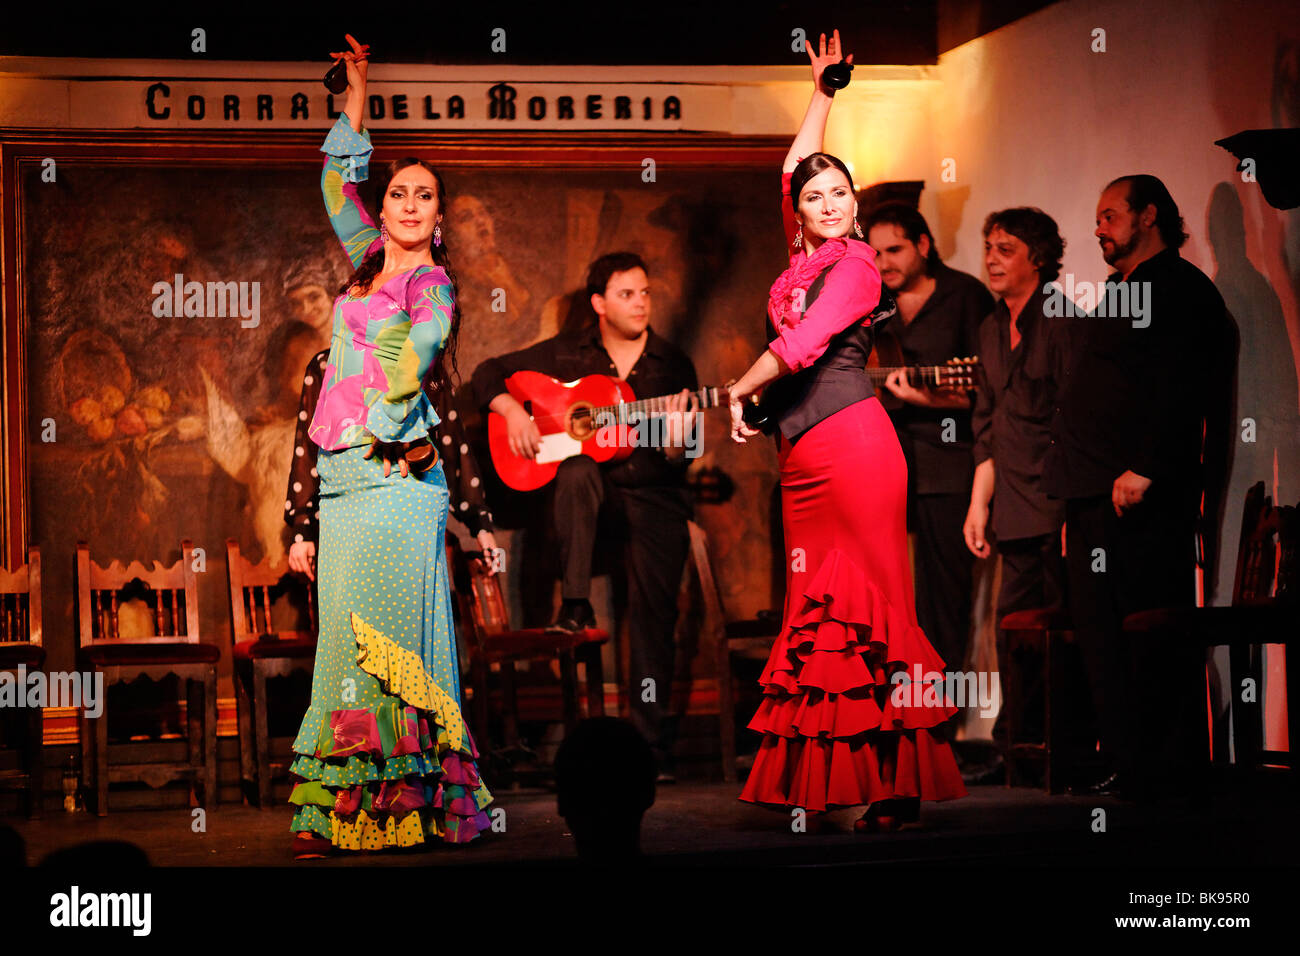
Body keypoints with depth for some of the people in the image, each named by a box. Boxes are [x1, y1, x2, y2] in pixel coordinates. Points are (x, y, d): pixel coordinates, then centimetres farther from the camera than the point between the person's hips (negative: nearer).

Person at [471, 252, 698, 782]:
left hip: (654, 496, 0)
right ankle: (575, 604, -26)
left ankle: (653, 742, -12)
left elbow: (681, 461, 3)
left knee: (654, 609, -17)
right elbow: (489, 372, 11)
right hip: (590, 494, 0)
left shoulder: (672, 364, 6)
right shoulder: (567, 353, 7)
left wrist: (674, 444, -21)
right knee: (577, 473, -36)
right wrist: (512, 410, -8)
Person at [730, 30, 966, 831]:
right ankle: (819, 783, 4)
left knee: (871, 607, -9)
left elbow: (803, 346, -11)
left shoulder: (856, 264, -4)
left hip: (850, 440, -8)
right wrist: (823, 91, 36)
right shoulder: (806, 255, 17)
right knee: (817, 612, 4)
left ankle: (899, 783, -10)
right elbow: (793, 165, 31)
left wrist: (740, 392, 1)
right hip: (804, 454, 8)